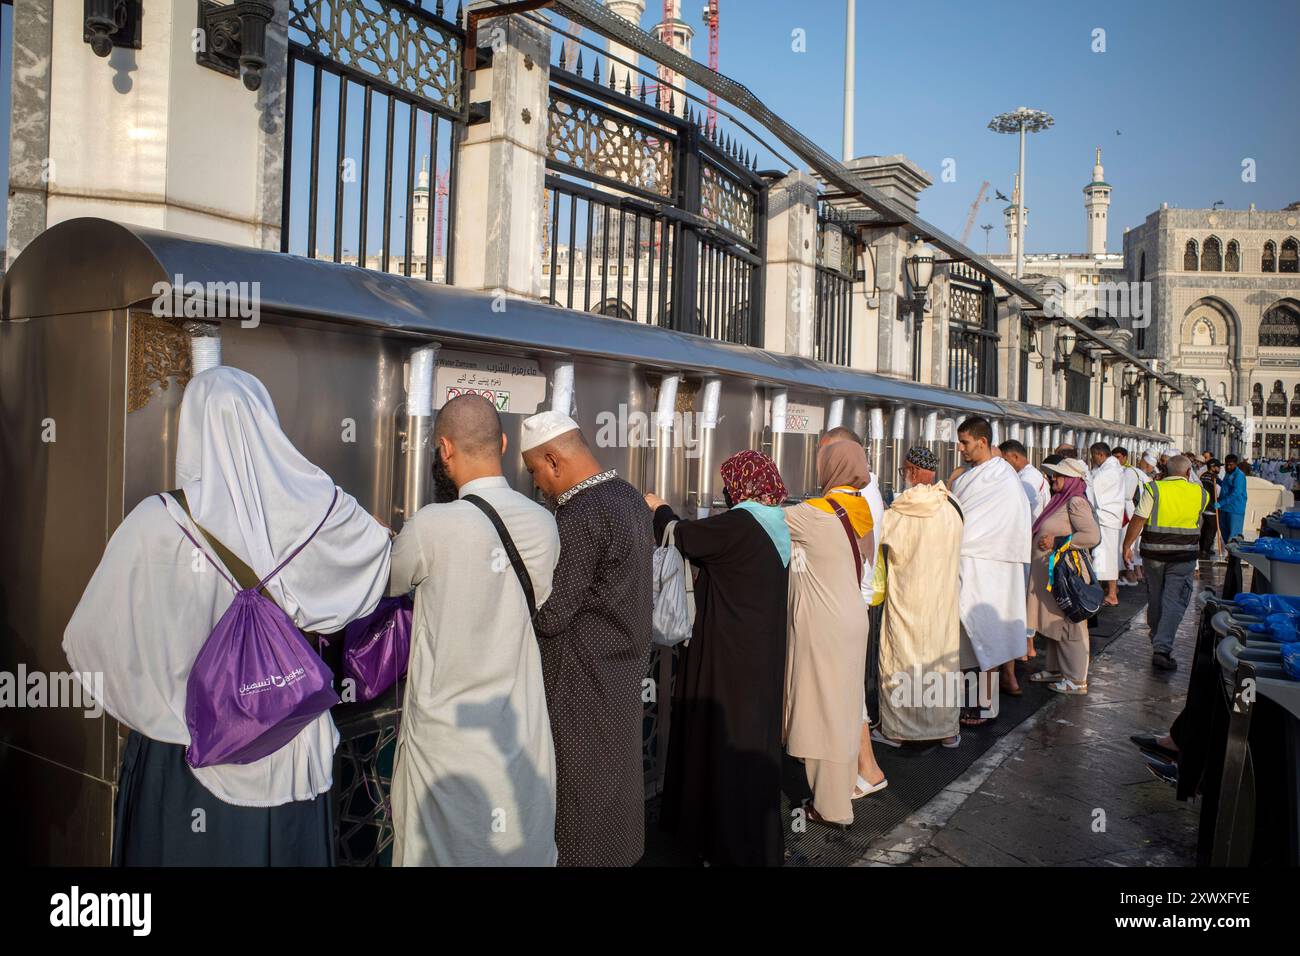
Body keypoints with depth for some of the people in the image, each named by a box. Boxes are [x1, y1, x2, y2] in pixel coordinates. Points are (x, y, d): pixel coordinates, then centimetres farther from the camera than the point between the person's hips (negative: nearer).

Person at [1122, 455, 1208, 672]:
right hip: (1184, 555, -1)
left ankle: (1156, 637, 37)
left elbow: (1138, 520, -9)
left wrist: (1127, 545, -2)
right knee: (1174, 601, -1)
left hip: (1153, 552, 1)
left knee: (1155, 596, 17)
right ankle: (1162, 648, -11)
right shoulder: (1199, 492, 1)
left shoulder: (1154, 489, -5)